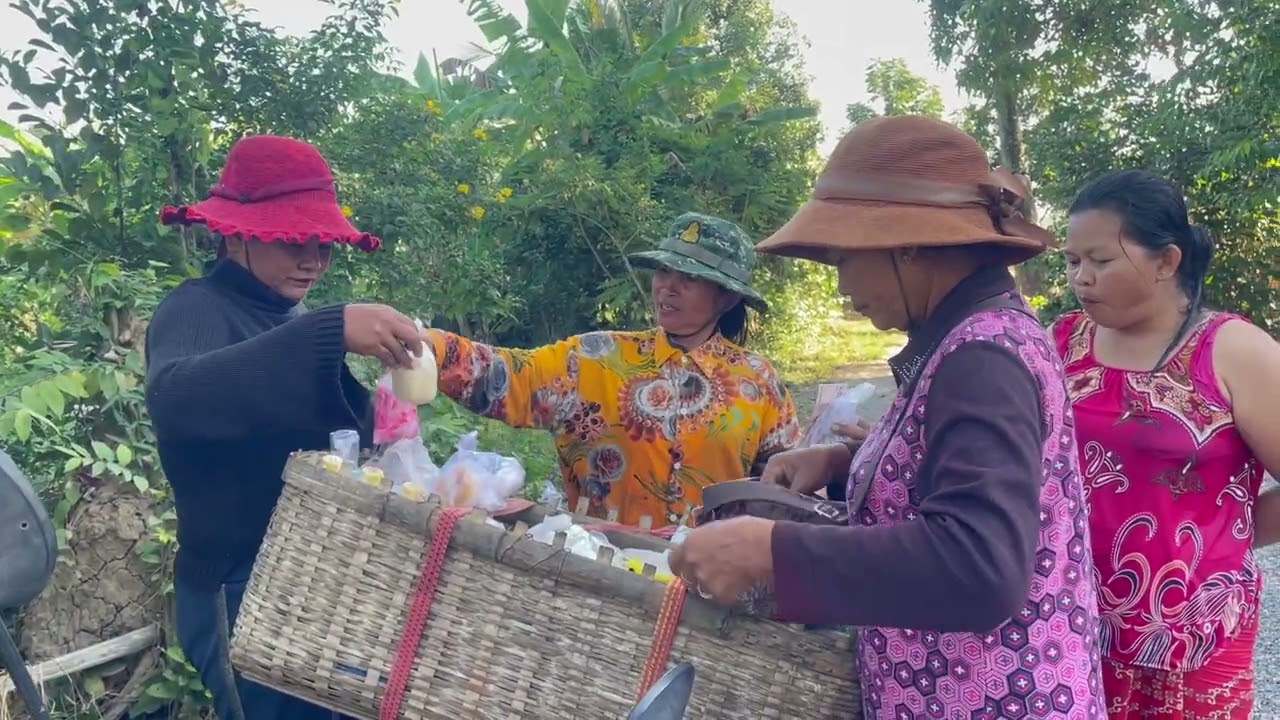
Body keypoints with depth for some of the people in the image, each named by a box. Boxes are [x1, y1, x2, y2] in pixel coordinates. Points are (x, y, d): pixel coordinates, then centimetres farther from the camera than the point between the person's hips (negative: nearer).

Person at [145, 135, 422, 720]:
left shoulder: (290, 316, 11)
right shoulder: (197, 310, -12)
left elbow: (346, 433, 10)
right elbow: (173, 398, -35)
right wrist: (330, 332, -42)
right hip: (242, 590, -7)